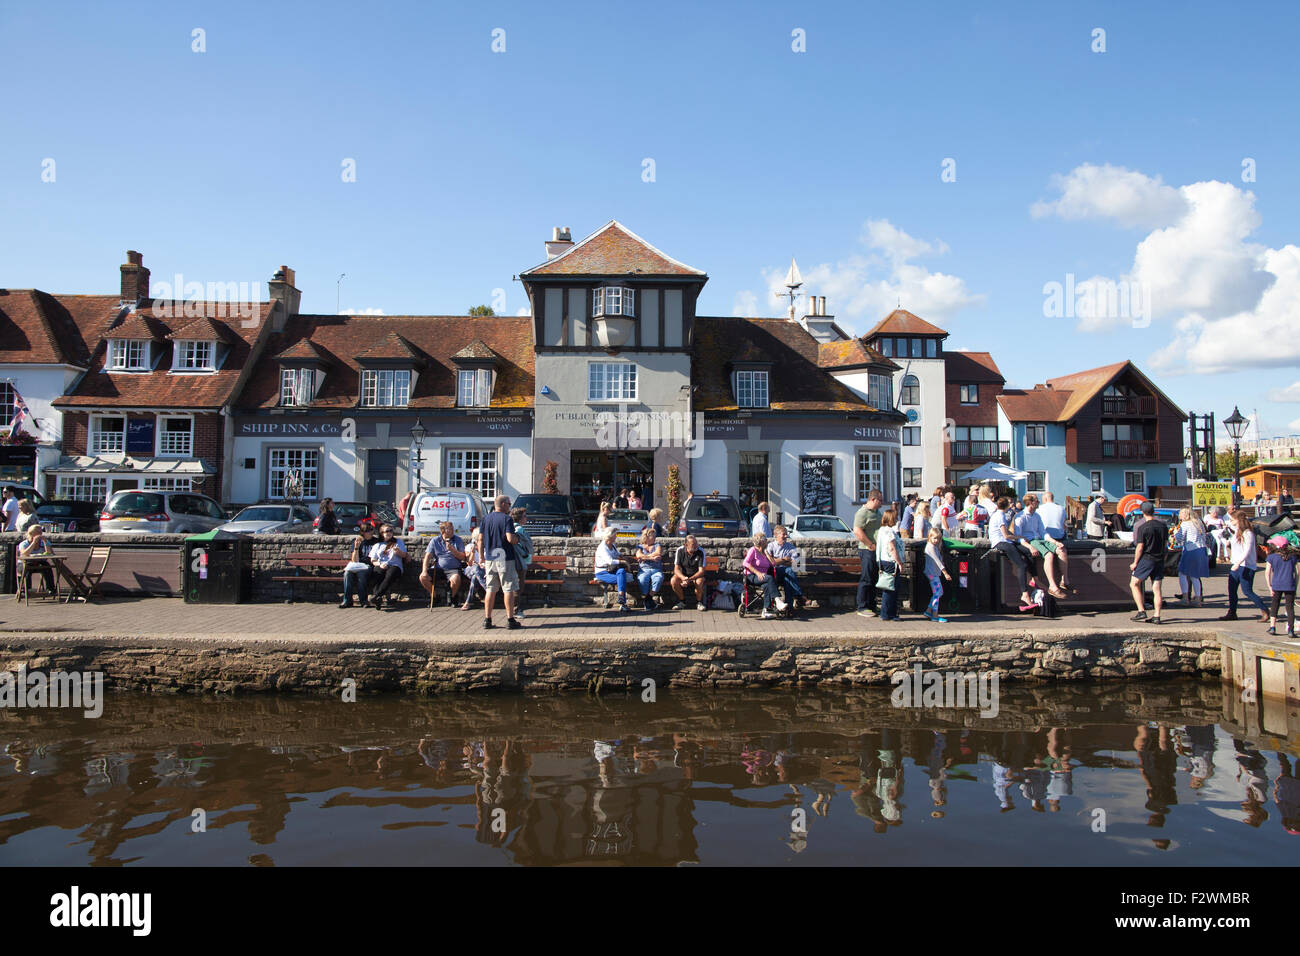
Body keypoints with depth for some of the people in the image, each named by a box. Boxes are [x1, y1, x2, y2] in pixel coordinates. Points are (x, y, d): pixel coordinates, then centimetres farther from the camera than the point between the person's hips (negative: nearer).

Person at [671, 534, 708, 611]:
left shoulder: (700, 551, -15)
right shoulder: (680, 550, -11)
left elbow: (701, 571, -18)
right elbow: (676, 569, -13)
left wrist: (690, 579, -35)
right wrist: (683, 578, -35)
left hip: (696, 576, -1)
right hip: (683, 575, 1)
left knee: (700, 581, -35)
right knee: (674, 580, -29)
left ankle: (699, 602, -8)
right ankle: (682, 601, -6)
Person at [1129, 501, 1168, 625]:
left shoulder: (1142, 527, -12)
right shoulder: (1163, 525, 5)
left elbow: (1140, 547, -12)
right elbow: (1166, 544, 12)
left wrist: (1135, 563, -4)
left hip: (1146, 559, -5)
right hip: (1159, 560, 5)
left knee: (1134, 584, 7)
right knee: (1156, 589, 6)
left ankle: (1141, 611, -2)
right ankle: (1157, 616, 5)